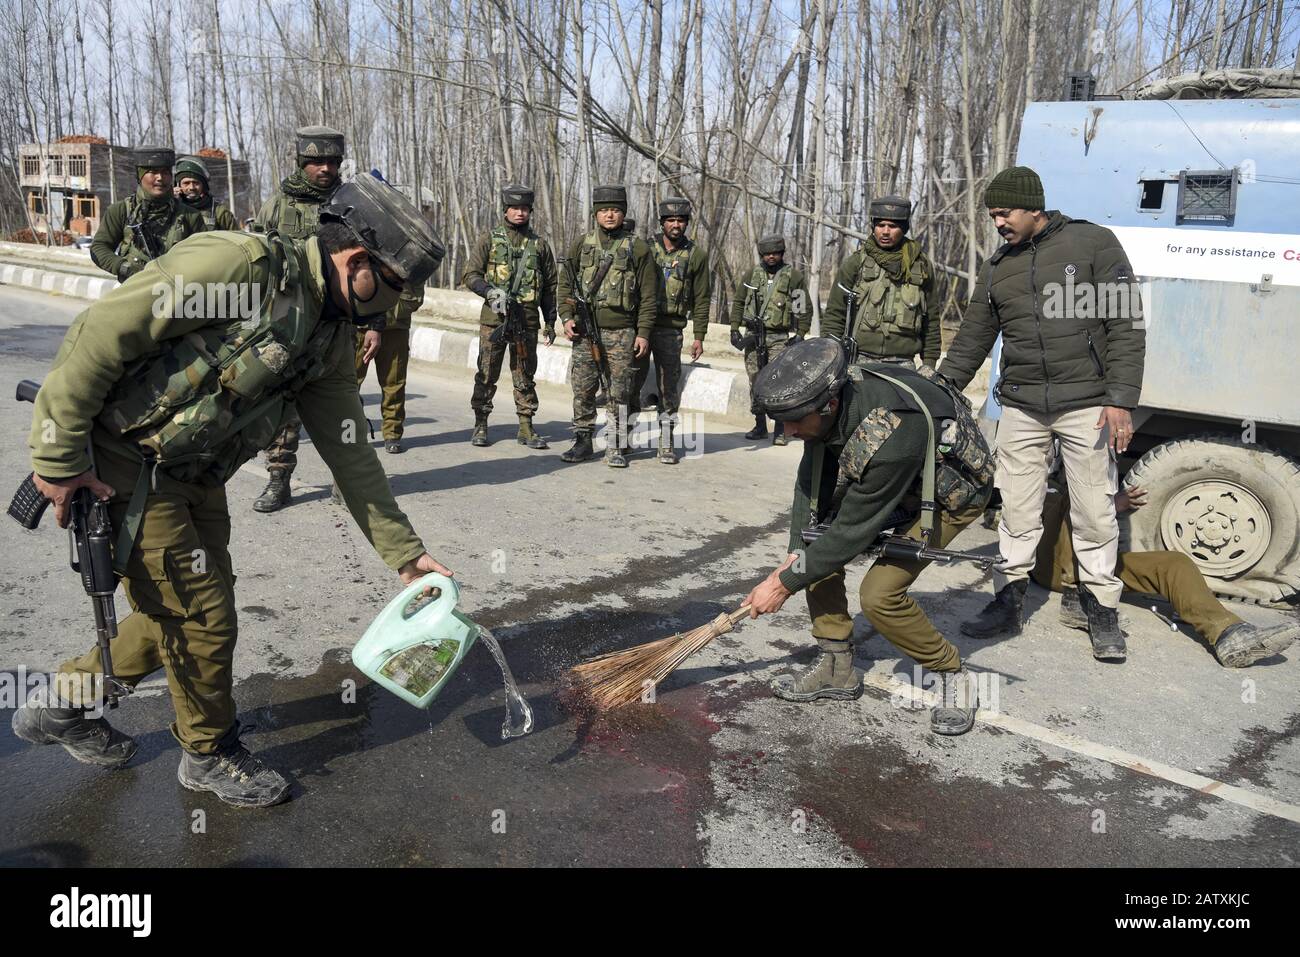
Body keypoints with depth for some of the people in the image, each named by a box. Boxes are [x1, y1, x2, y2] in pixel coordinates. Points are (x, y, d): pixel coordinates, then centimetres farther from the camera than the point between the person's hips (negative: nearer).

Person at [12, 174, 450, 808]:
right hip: (120, 462, -8)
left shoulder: (331, 338, 4)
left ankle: (65, 703, 38)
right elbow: (99, 333, -24)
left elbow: (348, 452, 7)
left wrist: (403, 550, 4)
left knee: (183, 608, 17)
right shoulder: (243, 263, -24)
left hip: (195, 472, 9)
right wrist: (59, 456, -20)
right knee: (204, 615, 0)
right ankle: (210, 754, 24)